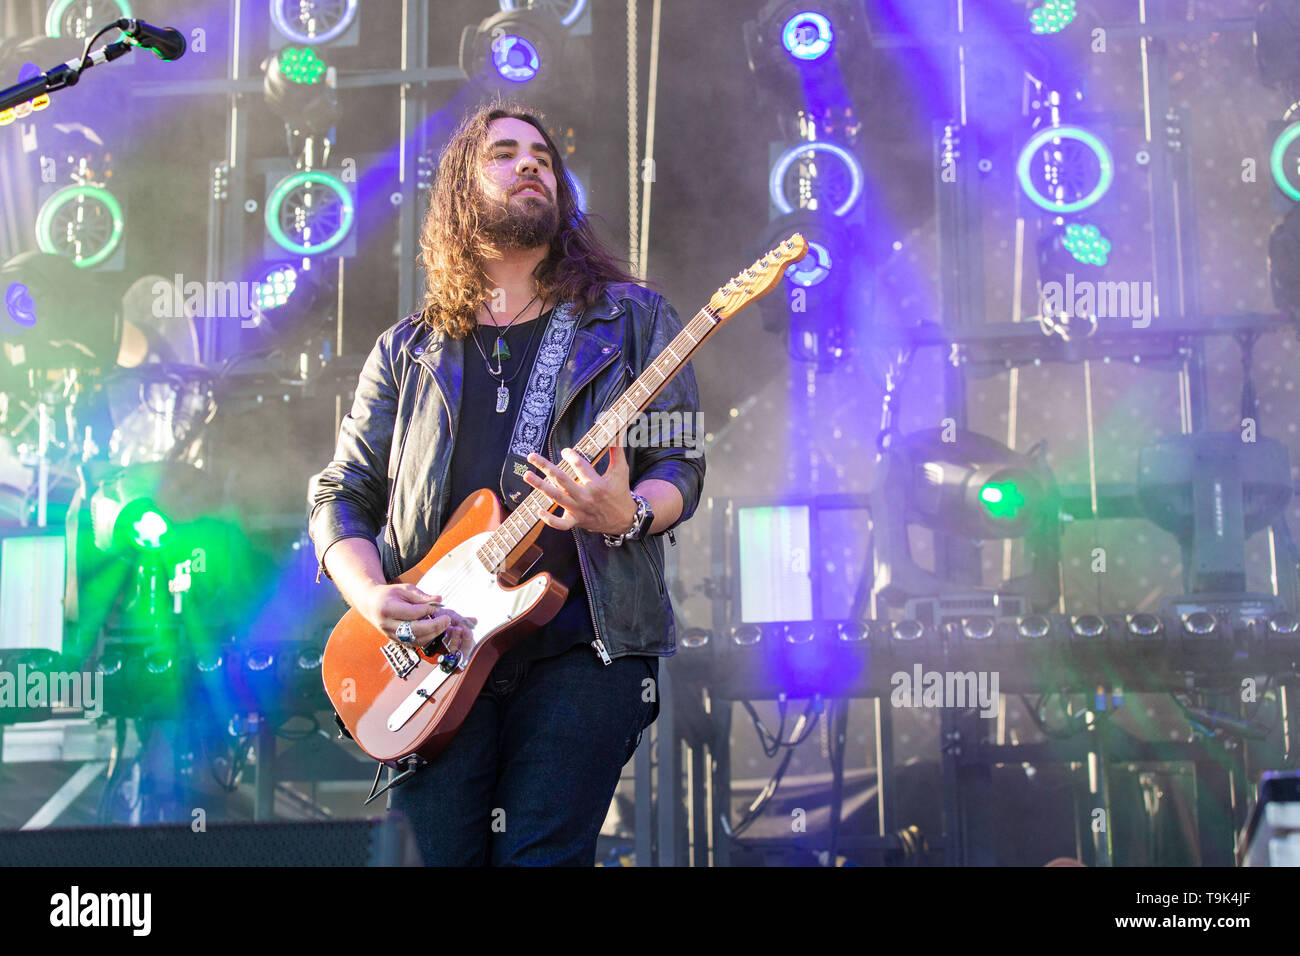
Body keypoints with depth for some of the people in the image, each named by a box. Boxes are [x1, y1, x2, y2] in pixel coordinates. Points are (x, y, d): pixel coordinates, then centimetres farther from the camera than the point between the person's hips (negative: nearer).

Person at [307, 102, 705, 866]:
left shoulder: (632, 318, 12)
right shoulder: (408, 352, 17)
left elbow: (681, 465, 6)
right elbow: (342, 495, 15)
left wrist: (627, 515, -17)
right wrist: (372, 597, -5)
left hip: (584, 644, -2)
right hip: (437, 649, 2)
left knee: (540, 856, -12)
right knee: (431, 852, -7)